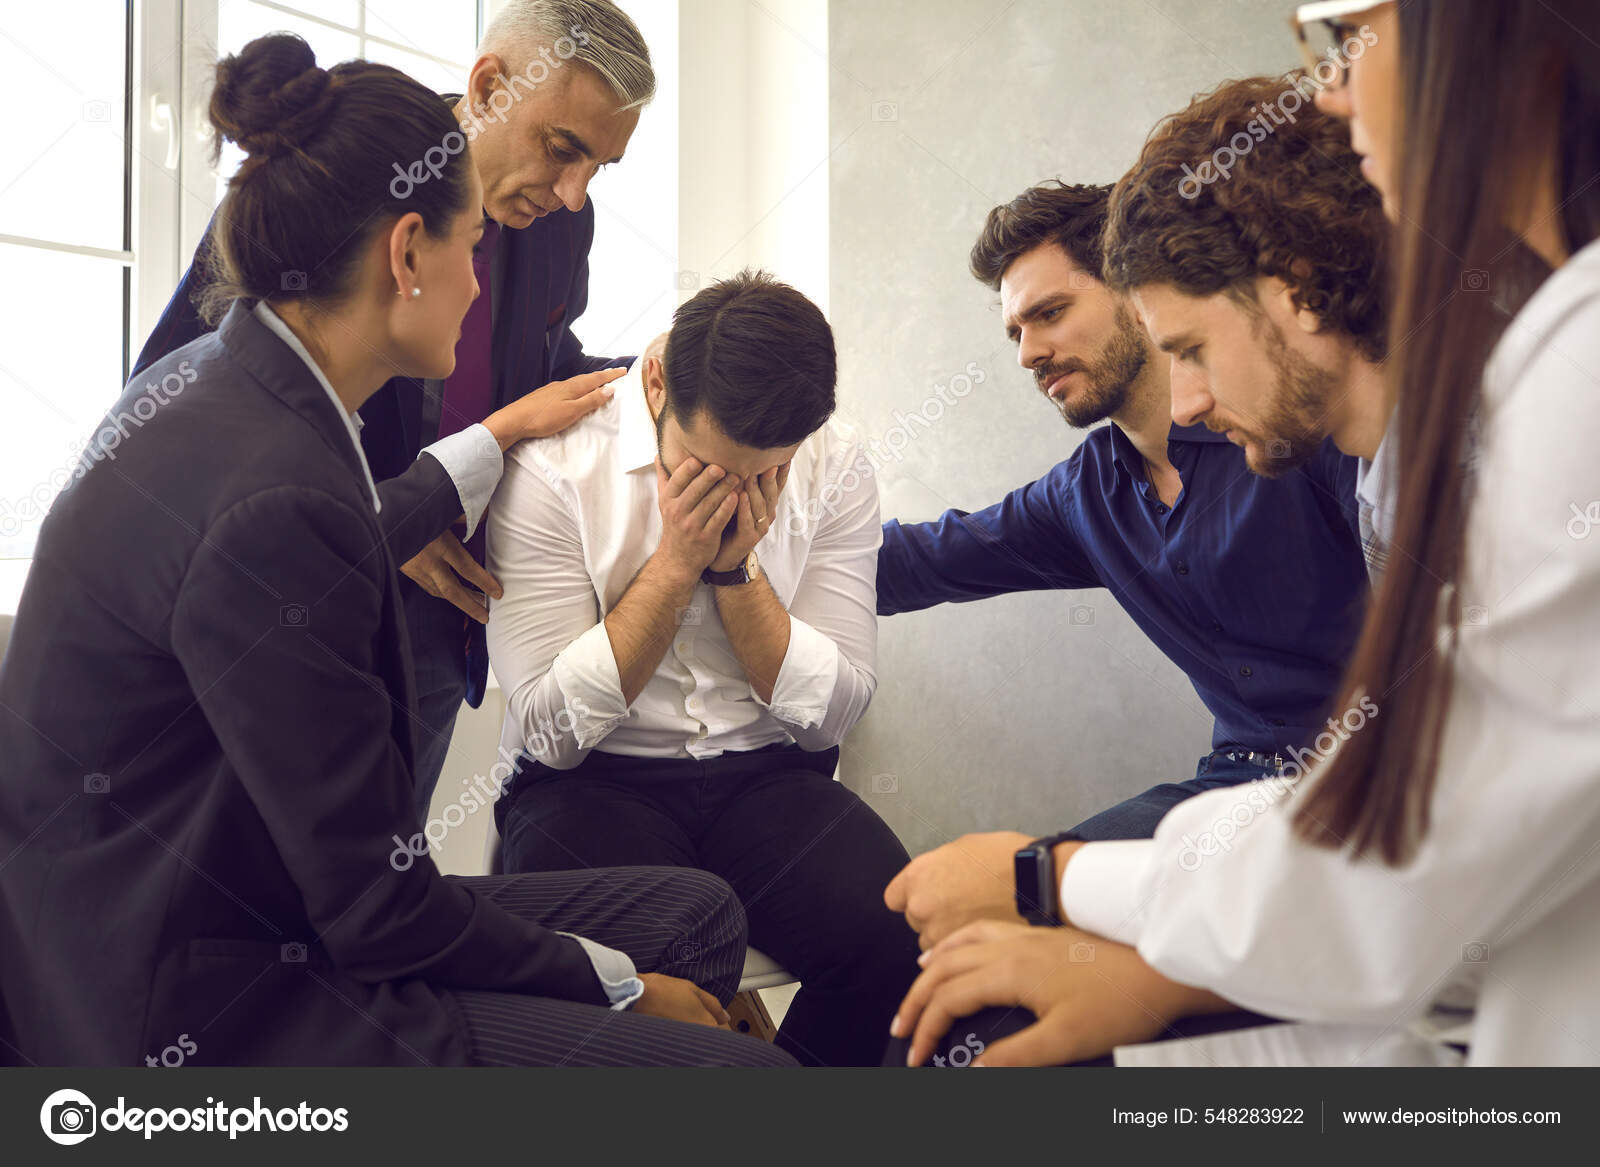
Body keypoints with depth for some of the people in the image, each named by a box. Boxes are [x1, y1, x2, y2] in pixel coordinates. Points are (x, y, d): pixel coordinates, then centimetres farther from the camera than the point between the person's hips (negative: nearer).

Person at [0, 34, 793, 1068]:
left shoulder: (208, 383, 4)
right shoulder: (275, 500, -26)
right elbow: (376, 915, -20)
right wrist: (614, 985, -7)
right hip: (198, 1014, -10)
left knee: (698, 912, 10)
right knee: (741, 1066, -19)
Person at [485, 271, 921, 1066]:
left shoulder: (834, 467, -1)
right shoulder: (551, 464, -10)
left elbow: (832, 715, -1)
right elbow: (551, 729, -11)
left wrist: (736, 566, -14)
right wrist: (676, 562, -17)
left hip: (768, 780, 3)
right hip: (592, 784, -3)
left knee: (903, 939, -25)